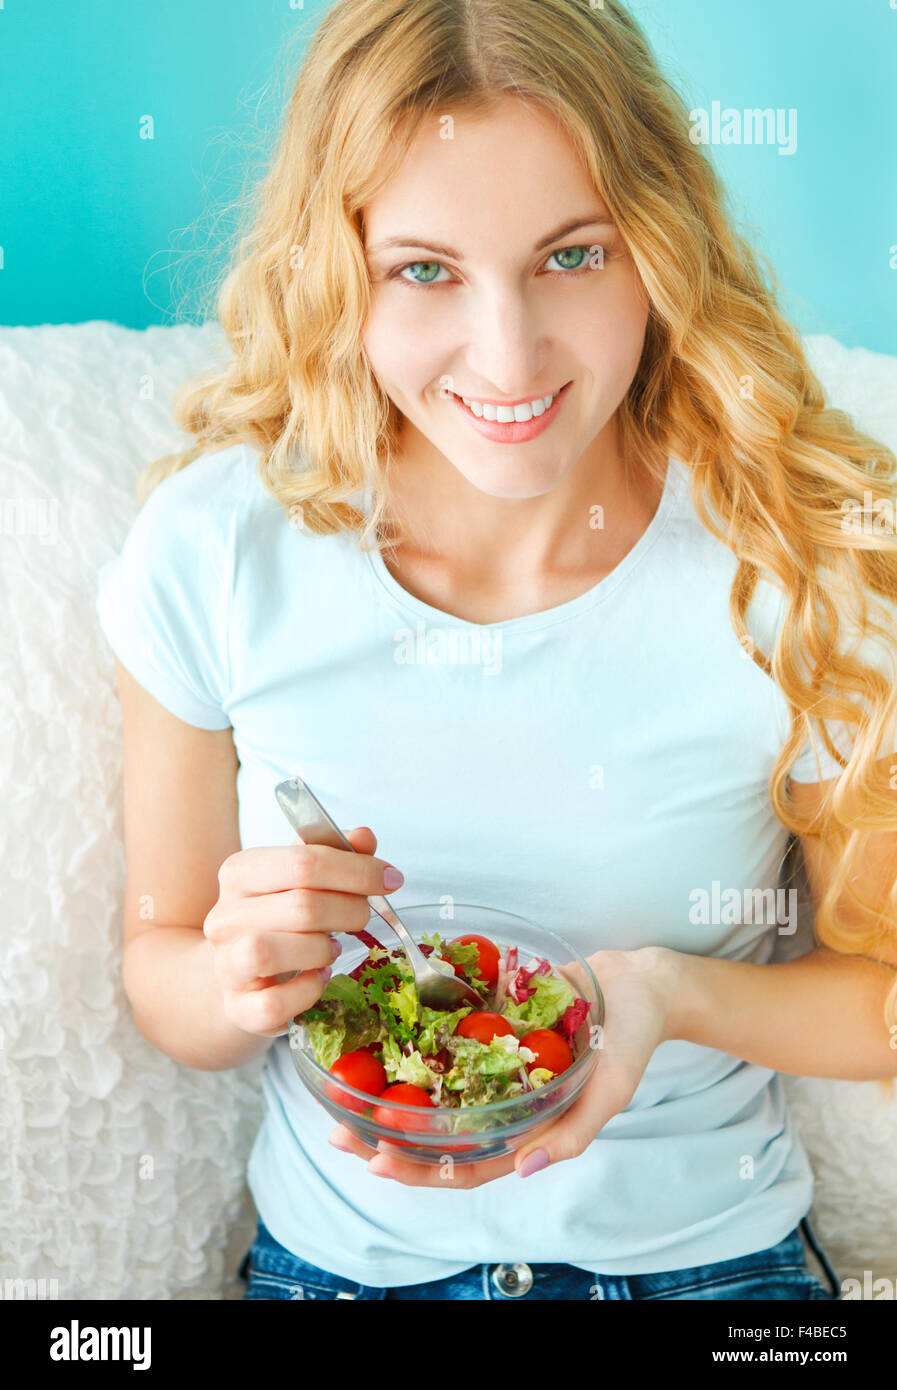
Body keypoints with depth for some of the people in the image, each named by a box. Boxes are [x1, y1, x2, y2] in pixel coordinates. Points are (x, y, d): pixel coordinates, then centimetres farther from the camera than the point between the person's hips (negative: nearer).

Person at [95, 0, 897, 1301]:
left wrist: (674, 995, -22)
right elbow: (158, 964, -2)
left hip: (712, 1249, -1)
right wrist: (232, 983, -24)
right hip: (339, 1249, 2)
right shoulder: (212, 549, -14)